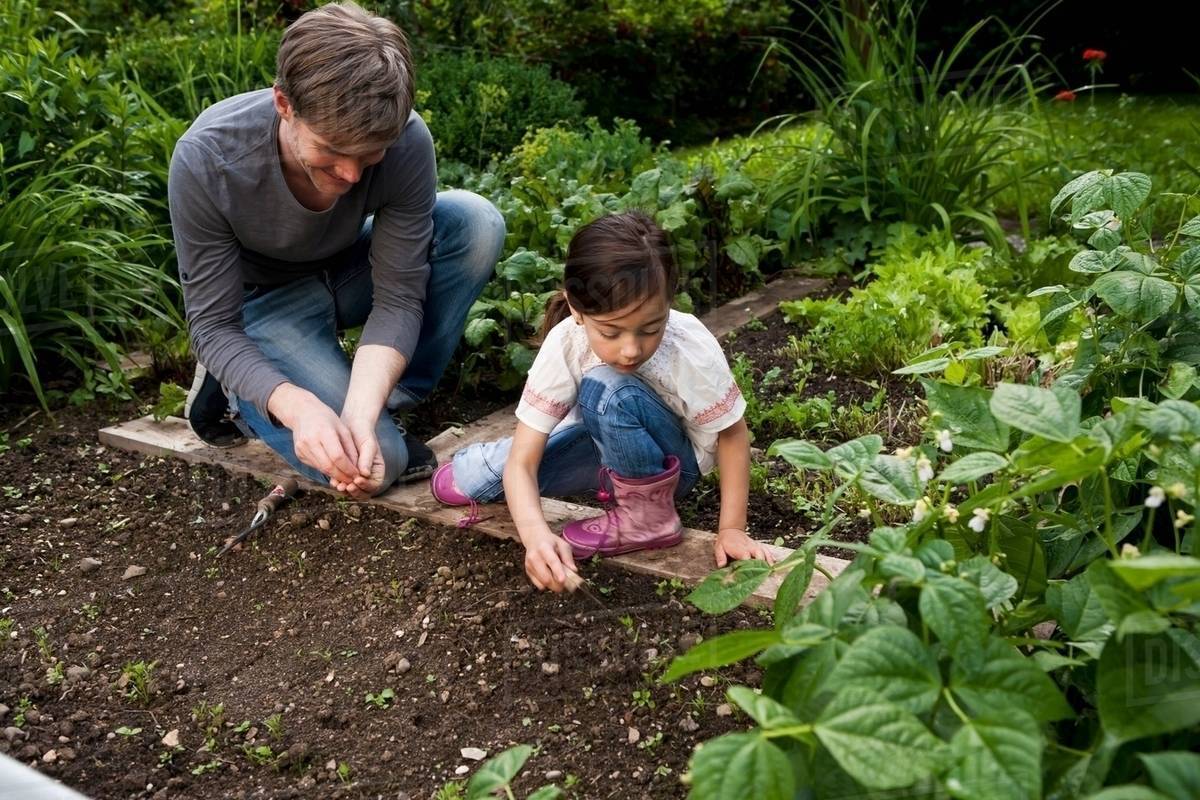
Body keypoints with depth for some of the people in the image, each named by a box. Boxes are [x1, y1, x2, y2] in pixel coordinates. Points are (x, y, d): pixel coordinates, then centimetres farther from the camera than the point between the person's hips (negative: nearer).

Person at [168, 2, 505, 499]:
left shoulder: (407, 142, -28)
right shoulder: (205, 159, -33)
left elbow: (398, 296, -22)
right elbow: (212, 324, -25)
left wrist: (361, 414, -39)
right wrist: (297, 406, -44)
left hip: (348, 272, 3)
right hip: (265, 301, -3)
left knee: (476, 223, -24)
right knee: (380, 460, -22)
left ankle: (388, 402, -9)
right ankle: (233, 383, 5)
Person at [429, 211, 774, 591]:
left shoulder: (692, 349, -33)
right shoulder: (564, 345, -29)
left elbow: (733, 434, -16)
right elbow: (522, 461, -29)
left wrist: (732, 528, -21)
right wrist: (536, 533, -47)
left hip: (673, 460, -2)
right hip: (607, 442, 3)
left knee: (608, 390, -34)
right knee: (474, 479, -14)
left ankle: (649, 516, -14)